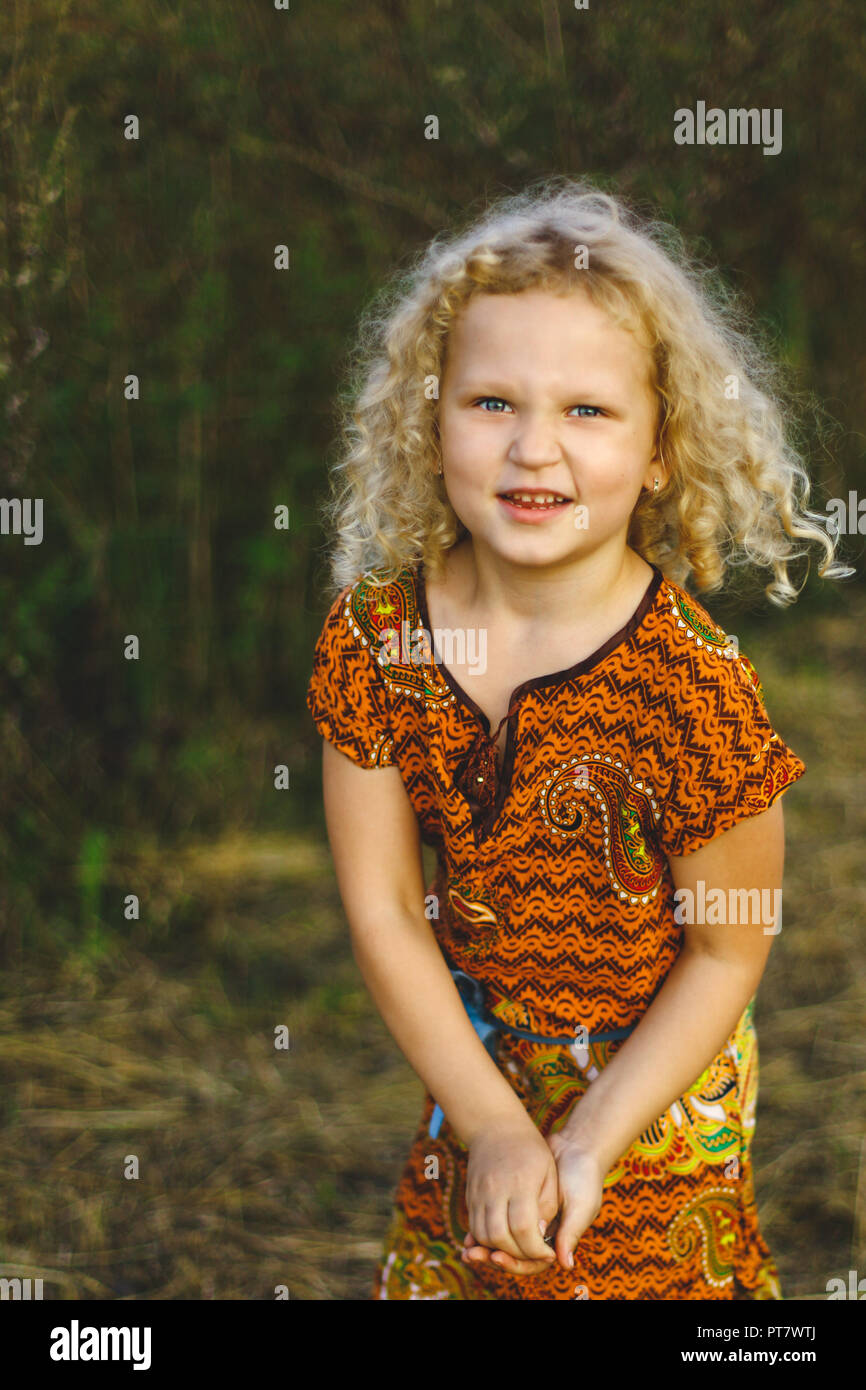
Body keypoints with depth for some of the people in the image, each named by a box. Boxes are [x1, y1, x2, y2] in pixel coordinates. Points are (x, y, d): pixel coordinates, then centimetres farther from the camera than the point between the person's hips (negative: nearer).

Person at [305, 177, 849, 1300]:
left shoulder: (695, 685, -27)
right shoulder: (375, 634, -17)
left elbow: (727, 952, -16)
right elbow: (381, 908, -12)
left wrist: (587, 1143, -18)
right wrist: (495, 1125, -15)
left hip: (654, 1083, -3)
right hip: (473, 1060, 3)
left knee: (645, 1262, 16)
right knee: (451, 1265, 22)